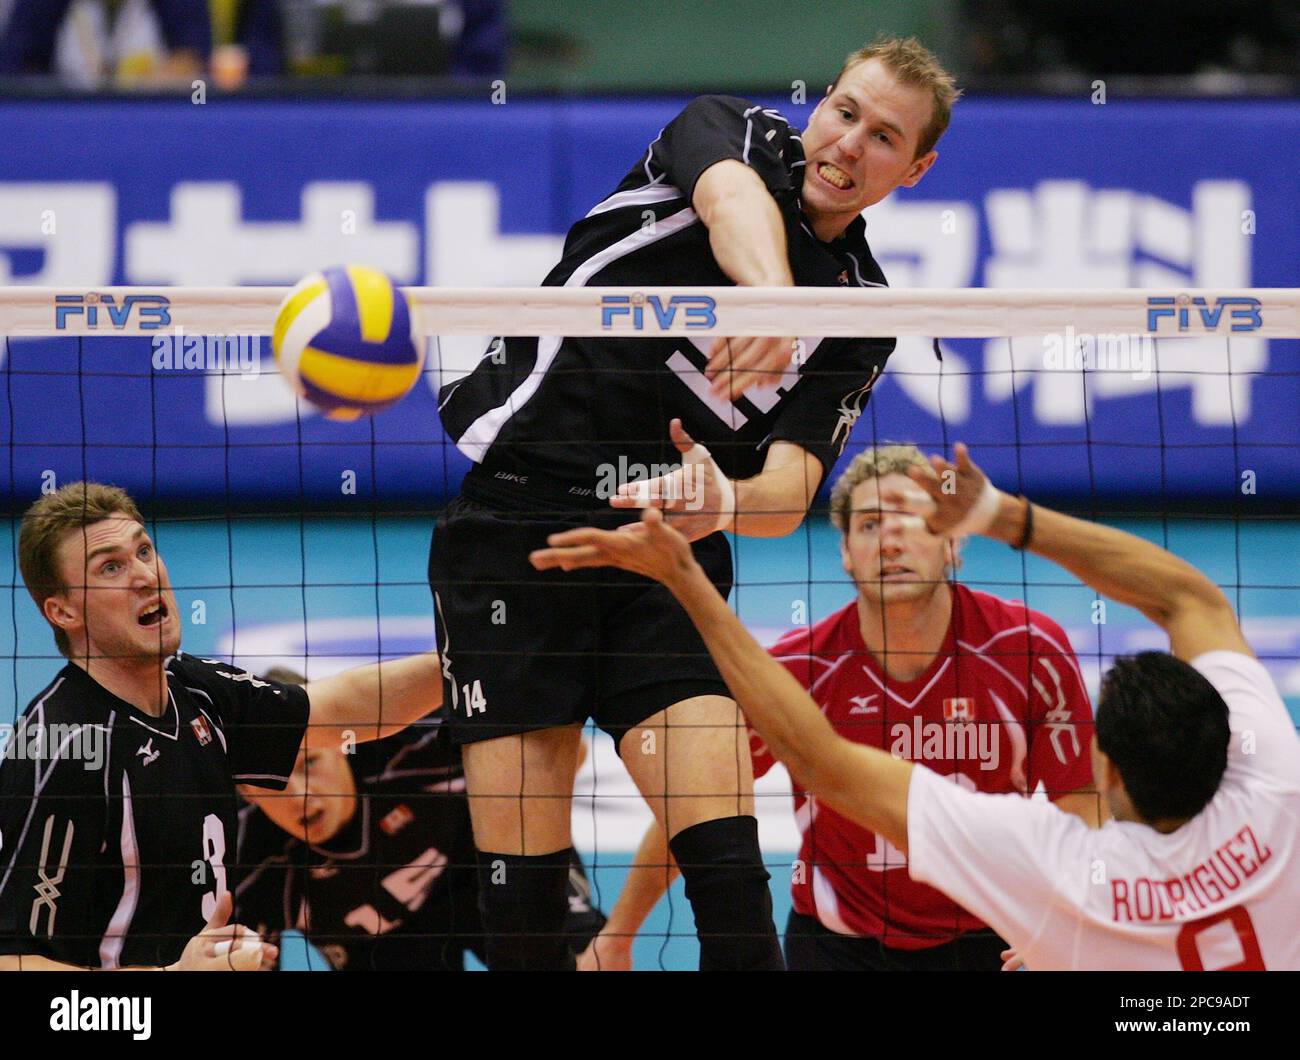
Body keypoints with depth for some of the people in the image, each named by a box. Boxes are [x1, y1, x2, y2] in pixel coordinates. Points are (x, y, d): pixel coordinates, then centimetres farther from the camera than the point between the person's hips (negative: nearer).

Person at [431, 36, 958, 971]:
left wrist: (723, 502, -29)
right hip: (515, 516, -3)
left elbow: (790, 491, -4)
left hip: (665, 554, 3)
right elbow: (734, 202, -22)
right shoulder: (733, 131, 4)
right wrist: (769, 294, -45)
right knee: (521, 885, -6)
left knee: (727, 854, -13)